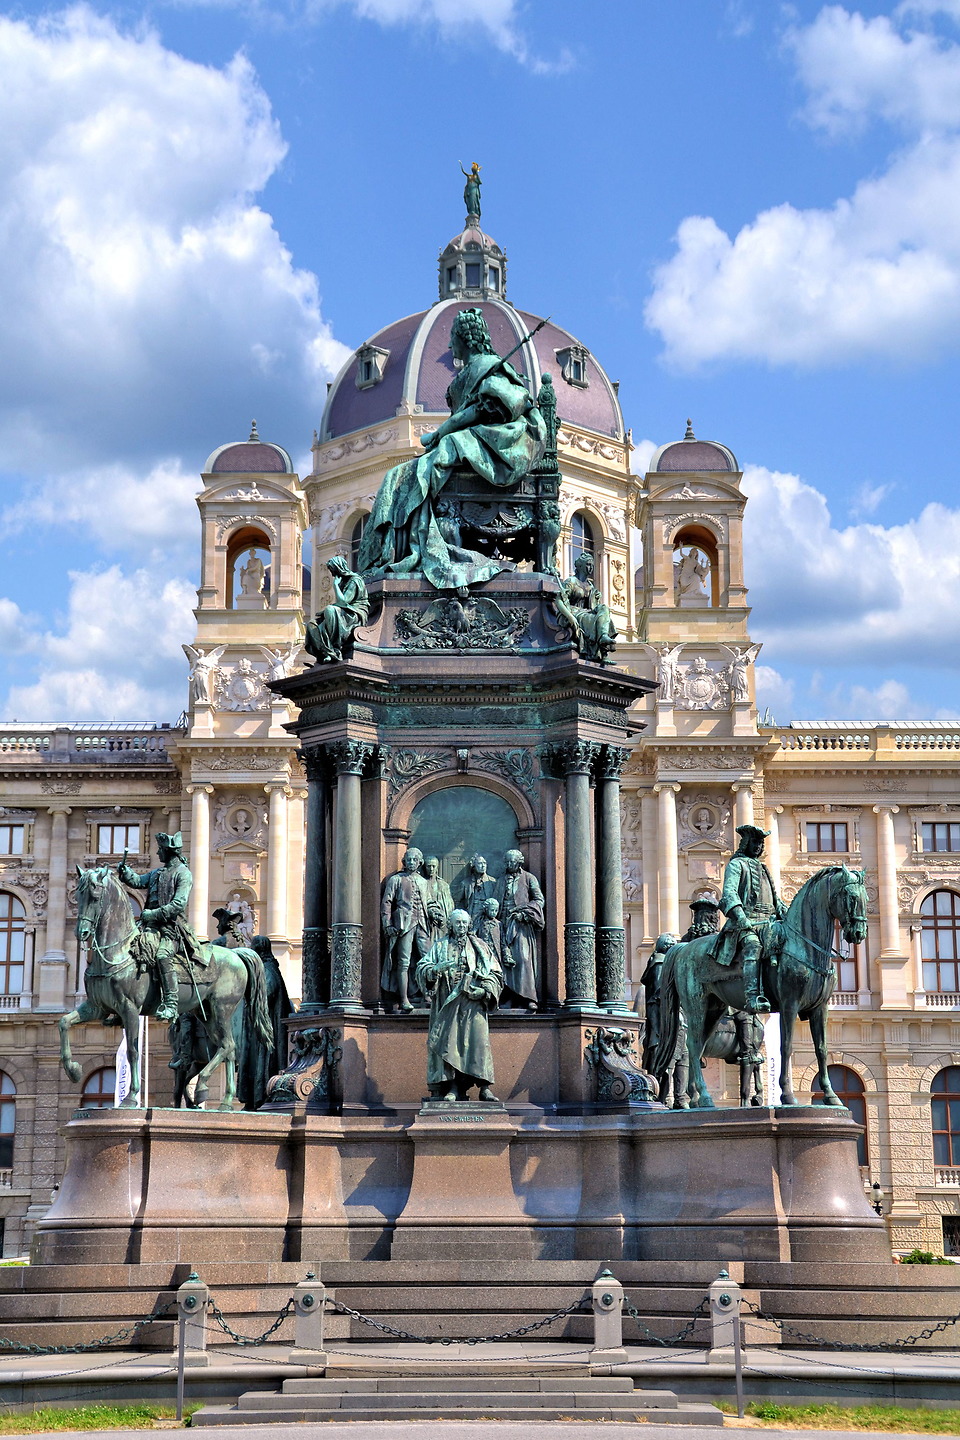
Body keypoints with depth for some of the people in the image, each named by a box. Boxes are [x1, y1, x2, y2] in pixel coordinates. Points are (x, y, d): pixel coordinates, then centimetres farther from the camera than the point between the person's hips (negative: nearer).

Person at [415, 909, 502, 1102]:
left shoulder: (479, 947, 16)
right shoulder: (440, 947, 14)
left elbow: (495, 973, 14)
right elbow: (422, 968, 4)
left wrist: (485, 990, -5)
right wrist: (437, 969, -18)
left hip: (473, 1004, 0)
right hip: (447, 1003, 0)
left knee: (478, 1040, -12)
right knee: (449, 1041, -10)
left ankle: (484, 1087, -15)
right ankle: (453, 1088, -11)